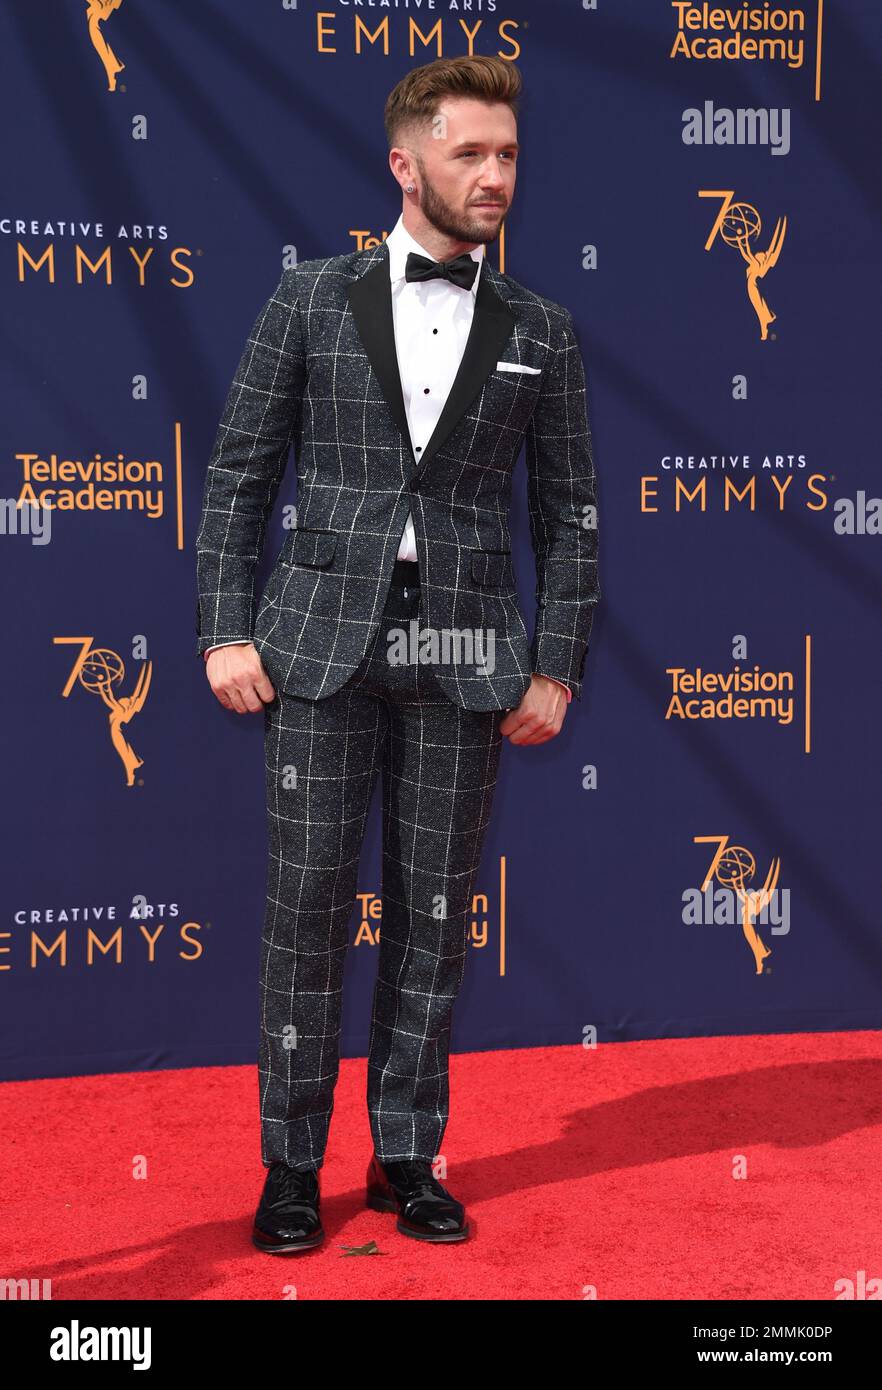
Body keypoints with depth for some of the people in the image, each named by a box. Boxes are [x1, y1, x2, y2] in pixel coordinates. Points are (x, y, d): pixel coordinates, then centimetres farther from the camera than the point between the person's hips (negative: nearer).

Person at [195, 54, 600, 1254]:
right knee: (307, 901, 1)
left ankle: (407, 1156, 21)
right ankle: (292, 1164, 15)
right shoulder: (311, 298, 3)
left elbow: (570, 513, 7)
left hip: (467, 661, 1)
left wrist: (557, 668, 1)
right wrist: (226, 631, -3)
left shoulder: (540, 331, 6)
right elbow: (238, 474, 4)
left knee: (435, 913, 6)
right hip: (323, 644, -1)